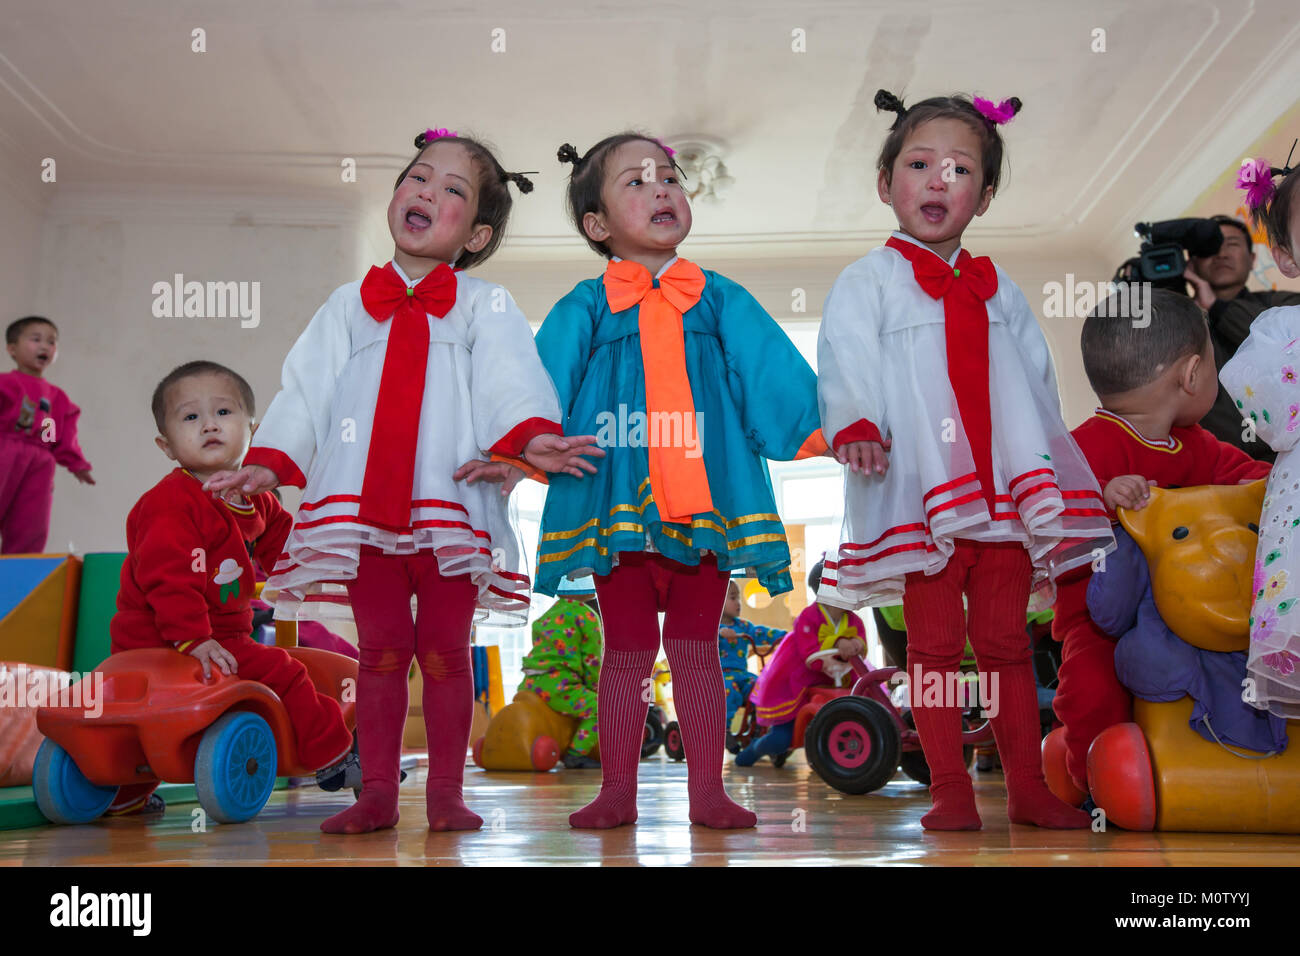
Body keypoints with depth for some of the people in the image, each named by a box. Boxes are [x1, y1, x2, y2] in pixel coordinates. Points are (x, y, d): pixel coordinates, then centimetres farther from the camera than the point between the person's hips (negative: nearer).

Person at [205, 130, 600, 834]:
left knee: (445, 650, 3)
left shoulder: (485, 306, 10)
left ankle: (444, 792, 13)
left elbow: (510, 381, -5)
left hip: (451, 500, -2)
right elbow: (308, 387, 14)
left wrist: (531, 438, -23)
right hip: (364, 503, 2)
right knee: (380, 649, 6)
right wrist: (269, 462, 3)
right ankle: (377, 795, 14)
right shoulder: (351, 304, 18)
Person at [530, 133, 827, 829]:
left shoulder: (720, 300, 10)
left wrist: (819, 427, -4)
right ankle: (617, 793, 19)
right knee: (626, 653, 8)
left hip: (704, 504, 1)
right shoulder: (584, 308, 6)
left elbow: (773, 369, 6)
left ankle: (708, 792, 17)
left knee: (697, 650, 8)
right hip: (616, 505, 0)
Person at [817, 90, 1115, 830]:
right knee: (935, 644, 1)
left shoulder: (997, 289, 19)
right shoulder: (867, 282, 5)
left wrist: (1050, 476, 17)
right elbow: (846, 364, -8)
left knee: (1006, 641, 8)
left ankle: (1028, 786, 16)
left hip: (1004, 490, 4)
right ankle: (951, 791, 9)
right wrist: (855, 425, -28)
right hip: (921, 493, -4)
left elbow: (1038, 376, 21)